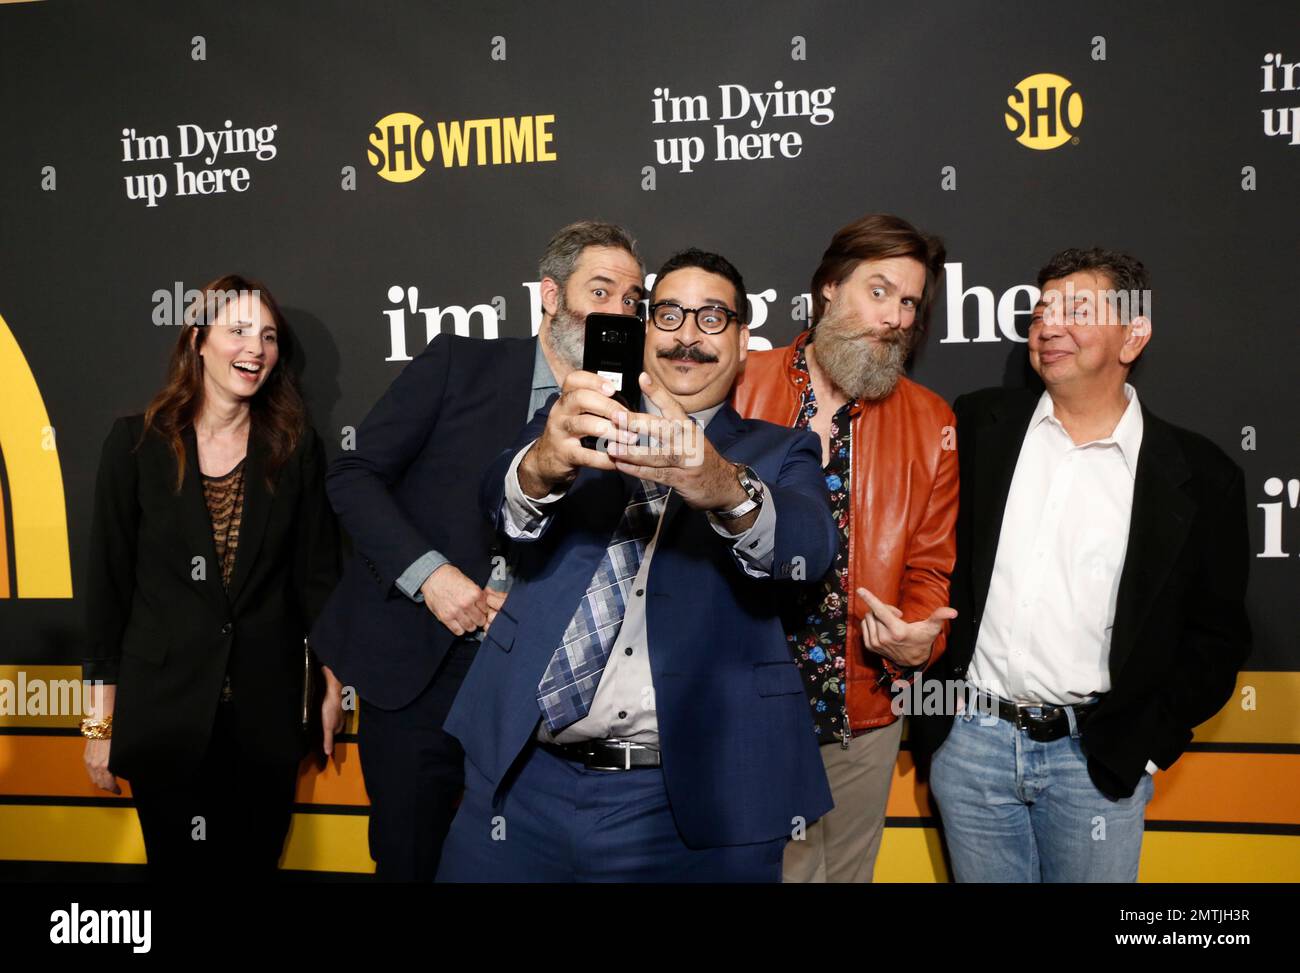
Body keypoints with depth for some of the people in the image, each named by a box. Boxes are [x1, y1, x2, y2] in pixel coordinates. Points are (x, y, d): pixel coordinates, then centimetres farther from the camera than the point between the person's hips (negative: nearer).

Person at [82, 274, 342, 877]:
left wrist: (332, 684, 7)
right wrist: (101, 716, -3)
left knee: (253, 862, 11)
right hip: (164, 706, -1)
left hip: (266, 706, 2)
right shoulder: (136, 442, -4)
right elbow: (107, 579, -3)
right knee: (180, 865, 8)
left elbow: (317, 572, 5)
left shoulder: (296, 447, 1)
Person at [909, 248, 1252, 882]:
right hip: (970, 739, 2)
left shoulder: (1199, 476, -2)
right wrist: (930, 688, 1)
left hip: (1099, 757, -1)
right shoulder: (978, 427, 3)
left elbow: (1216, 634, 3)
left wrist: (1149, 743, -2)